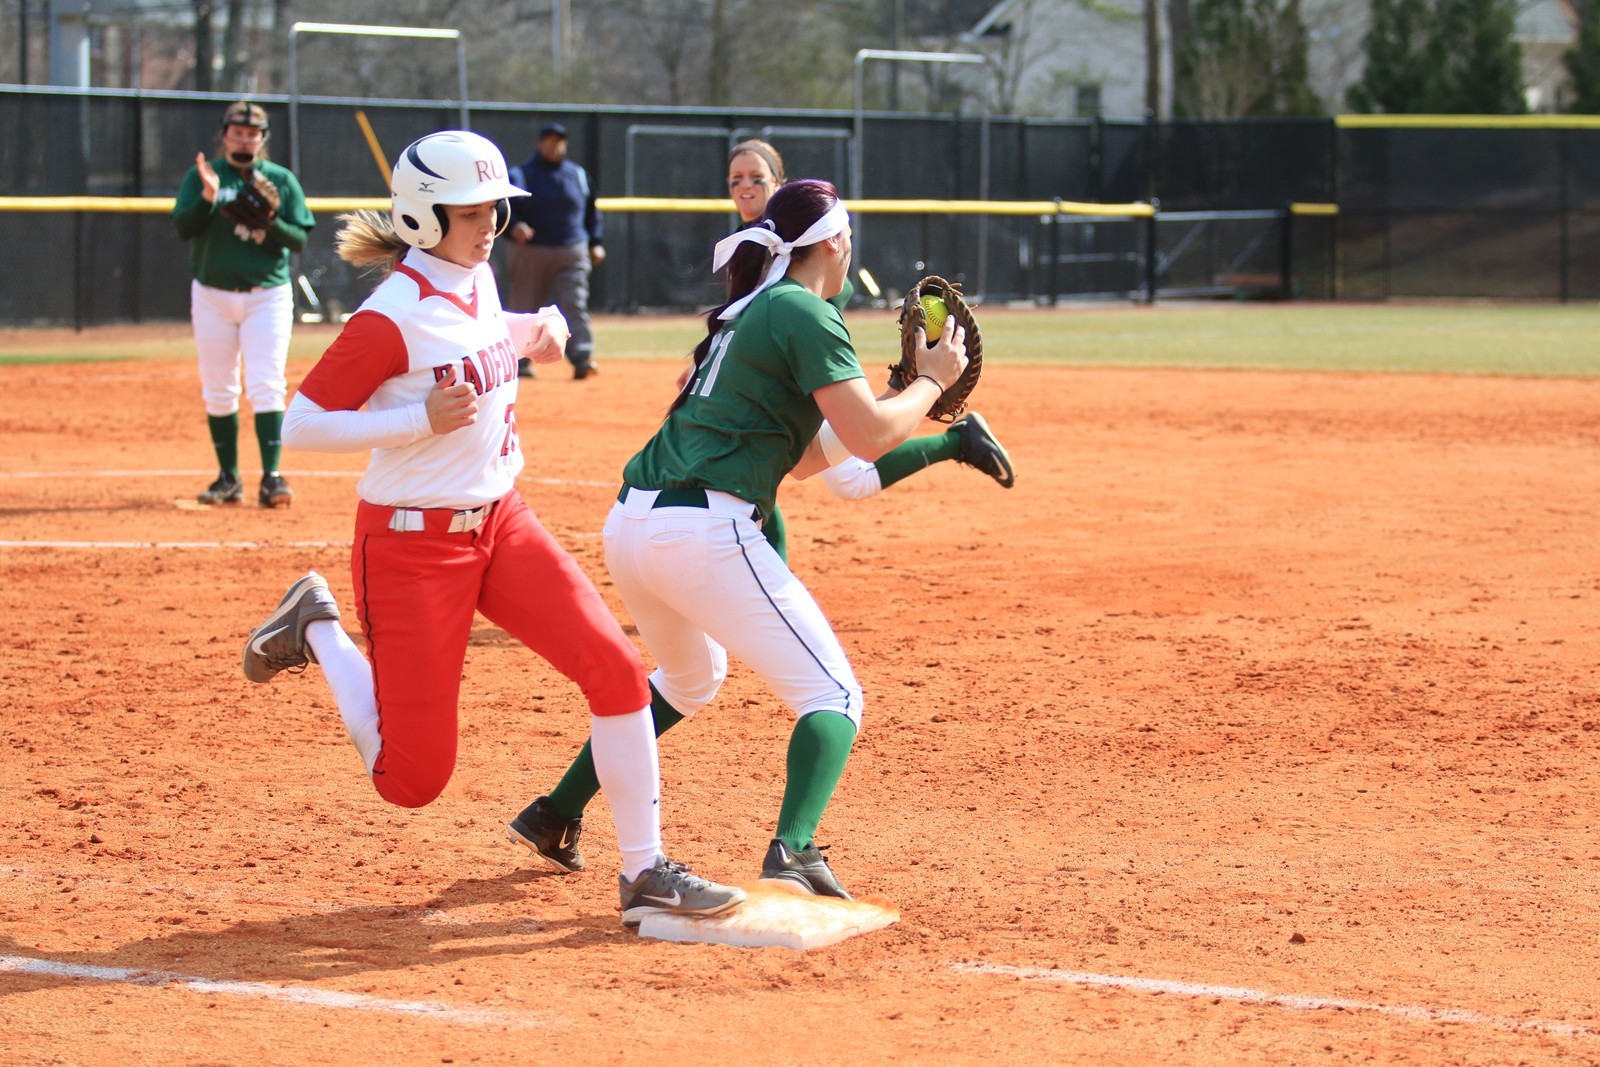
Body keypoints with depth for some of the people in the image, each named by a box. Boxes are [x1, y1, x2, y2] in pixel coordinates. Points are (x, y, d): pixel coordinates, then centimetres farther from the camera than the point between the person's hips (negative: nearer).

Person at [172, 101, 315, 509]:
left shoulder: (282, 180, 5)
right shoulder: (201, 176, 4)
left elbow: (300, 240, 1)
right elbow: (183, 227, -7)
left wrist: (270, 222, -17)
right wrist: (208, 196, -23)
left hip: (268, 295, -1)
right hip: (212, 295, 1)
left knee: (267, 387, -11)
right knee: (218, 392, 6)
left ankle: (271, 476, -15)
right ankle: (228, 478, 15)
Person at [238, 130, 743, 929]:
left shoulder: (477, 279, 4)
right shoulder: (394, 315, -19)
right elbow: (300, 426, -19)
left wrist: (534, 331, 8)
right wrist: (425, 418, -25)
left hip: (500, 523, 7)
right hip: (414, 542, -7)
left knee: (617, 670, -11)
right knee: (411, 779, 0)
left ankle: (644, 872, -1)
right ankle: (318, 632, 23)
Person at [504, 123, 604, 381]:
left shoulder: (577, 174, 14)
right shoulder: (521, 173, 1)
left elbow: (591, 211, 21)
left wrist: (596, 243, 12)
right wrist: (515, 225, -28)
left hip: (572, 253, 2)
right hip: (531, 251, -2)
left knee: (575, 305, -10)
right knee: (524, 308, 3)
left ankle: (581, 359, -17)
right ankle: (520, 360, 14)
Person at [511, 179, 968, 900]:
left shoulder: (744, 313, 23)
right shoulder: (804, 313, -4)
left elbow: (795, 459, 27)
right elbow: (869, 436, -11)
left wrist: (901, 402, 23)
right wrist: (931, 381, 5)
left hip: (629, 523, 9)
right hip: (702, 533, -9)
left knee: (691, 677, 34)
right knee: (832, 695, -3)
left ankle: (554, 815, 35)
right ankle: (791, 854, -25)